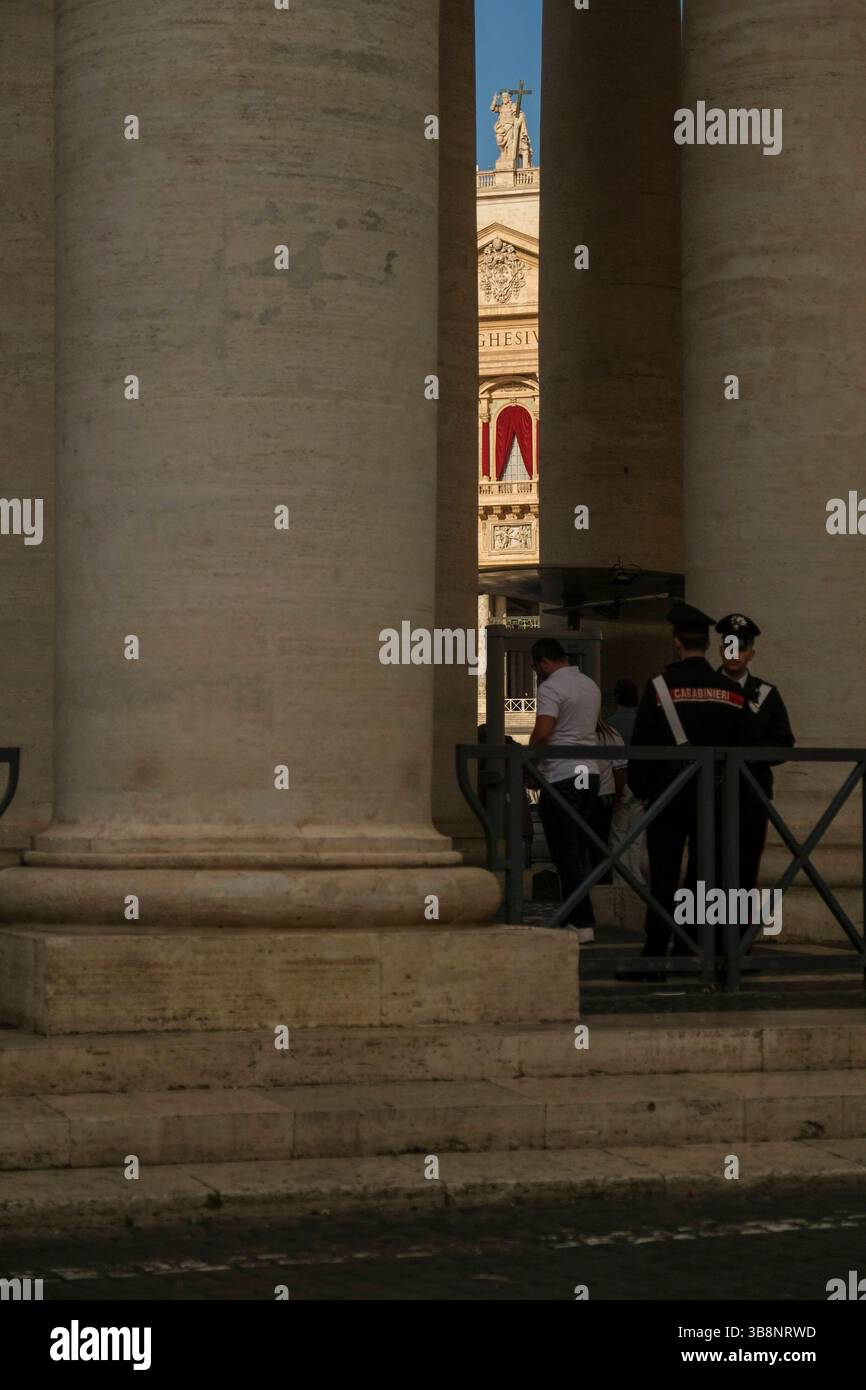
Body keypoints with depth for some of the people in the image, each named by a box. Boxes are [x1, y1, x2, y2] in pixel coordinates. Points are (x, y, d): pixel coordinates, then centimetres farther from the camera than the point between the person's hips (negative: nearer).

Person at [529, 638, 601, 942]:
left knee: (566, 853, -5)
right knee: (579, 851, 12)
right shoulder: (591, 686, 15)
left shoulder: (551, 688, -10)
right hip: (590, 772, 8)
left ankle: (582, 923, -8)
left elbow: (542, 733, -18)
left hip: (561, 776, -8)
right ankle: (576, 916, 13)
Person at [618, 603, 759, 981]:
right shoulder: (732, 691, 3)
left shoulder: (660, 686, -7)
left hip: (669, 794, -3)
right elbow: (749, 744, 6)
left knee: (663, 878, -3)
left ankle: (654, 958, -5)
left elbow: (641, 745, -6)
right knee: (704, 876, 7)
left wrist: (639, 787, 5)